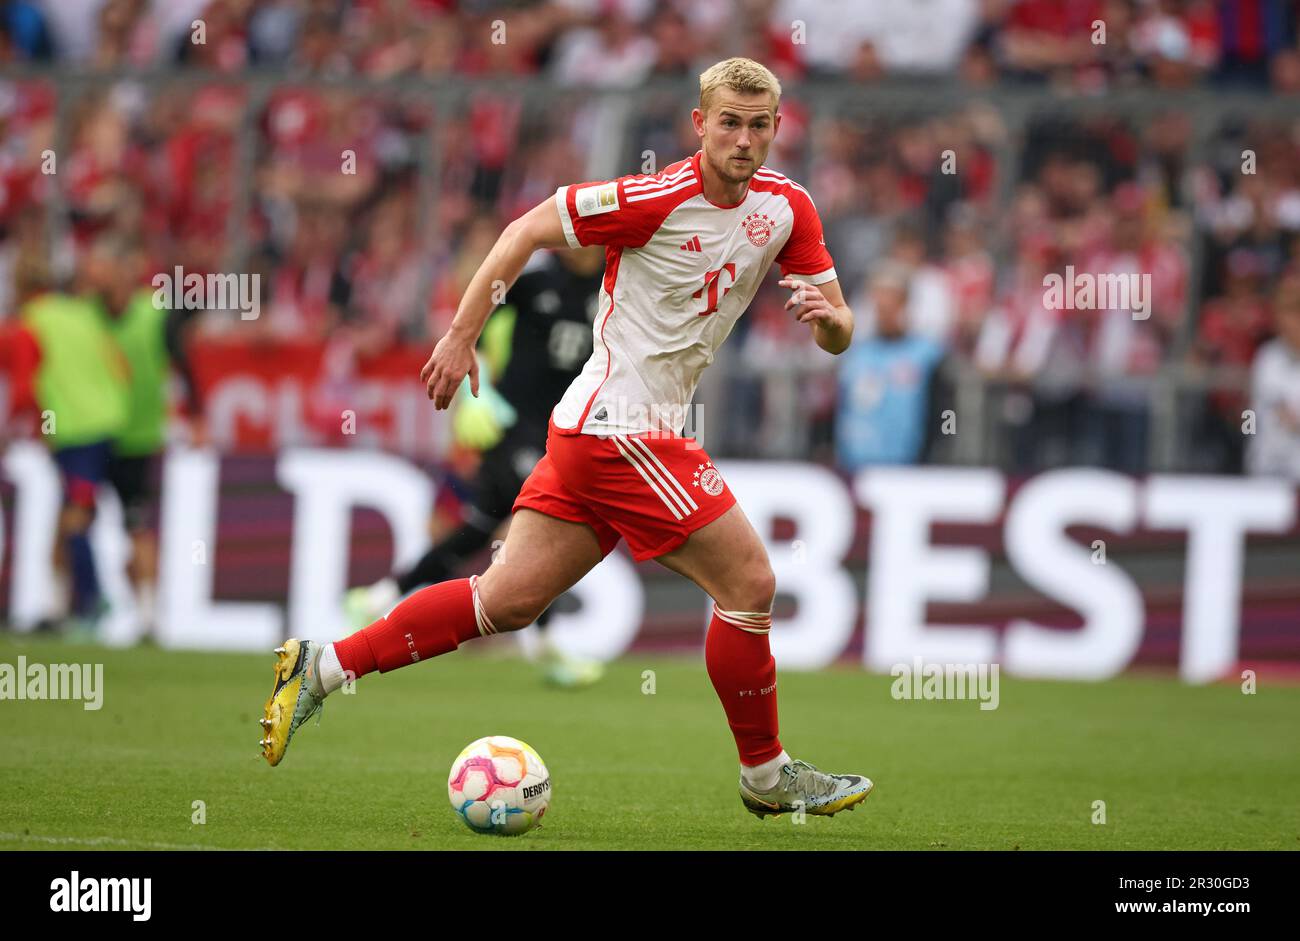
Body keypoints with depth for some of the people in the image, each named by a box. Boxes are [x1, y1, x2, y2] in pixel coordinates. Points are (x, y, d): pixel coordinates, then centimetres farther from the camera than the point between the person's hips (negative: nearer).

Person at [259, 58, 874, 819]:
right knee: (750, 583, -5)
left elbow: (839, 337, 8)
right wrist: (462, 335, -9)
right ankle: (767, 775, 10)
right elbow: (528, 231, -8)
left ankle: (321, 667, 14)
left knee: (508, 600, 9)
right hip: (624, 431, -8)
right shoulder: (659, 200, -16)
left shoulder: (786, 207, 5)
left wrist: (828, 315, -16)